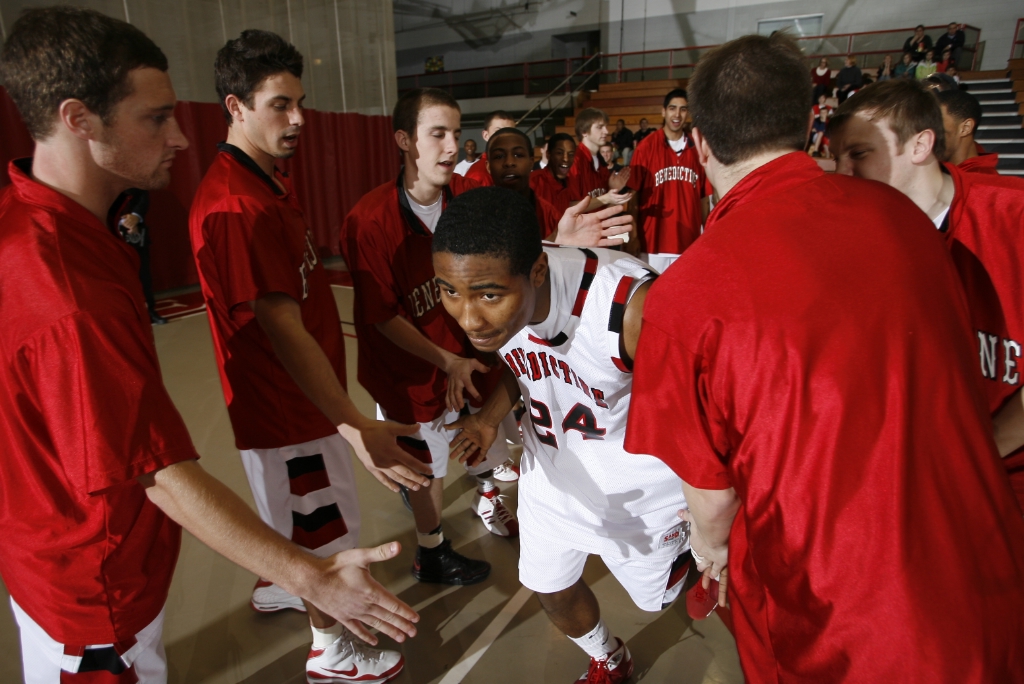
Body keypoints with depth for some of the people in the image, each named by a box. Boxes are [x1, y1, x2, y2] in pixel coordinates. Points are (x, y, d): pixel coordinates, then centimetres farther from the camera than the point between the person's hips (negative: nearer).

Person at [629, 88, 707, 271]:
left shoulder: (697, 149, 6)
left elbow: (702, 197, 9)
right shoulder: (646, 147, -3)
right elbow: (633, 194, -2)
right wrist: (633, 235, -6)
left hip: (689, 242, 3)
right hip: (654, 241, -3)